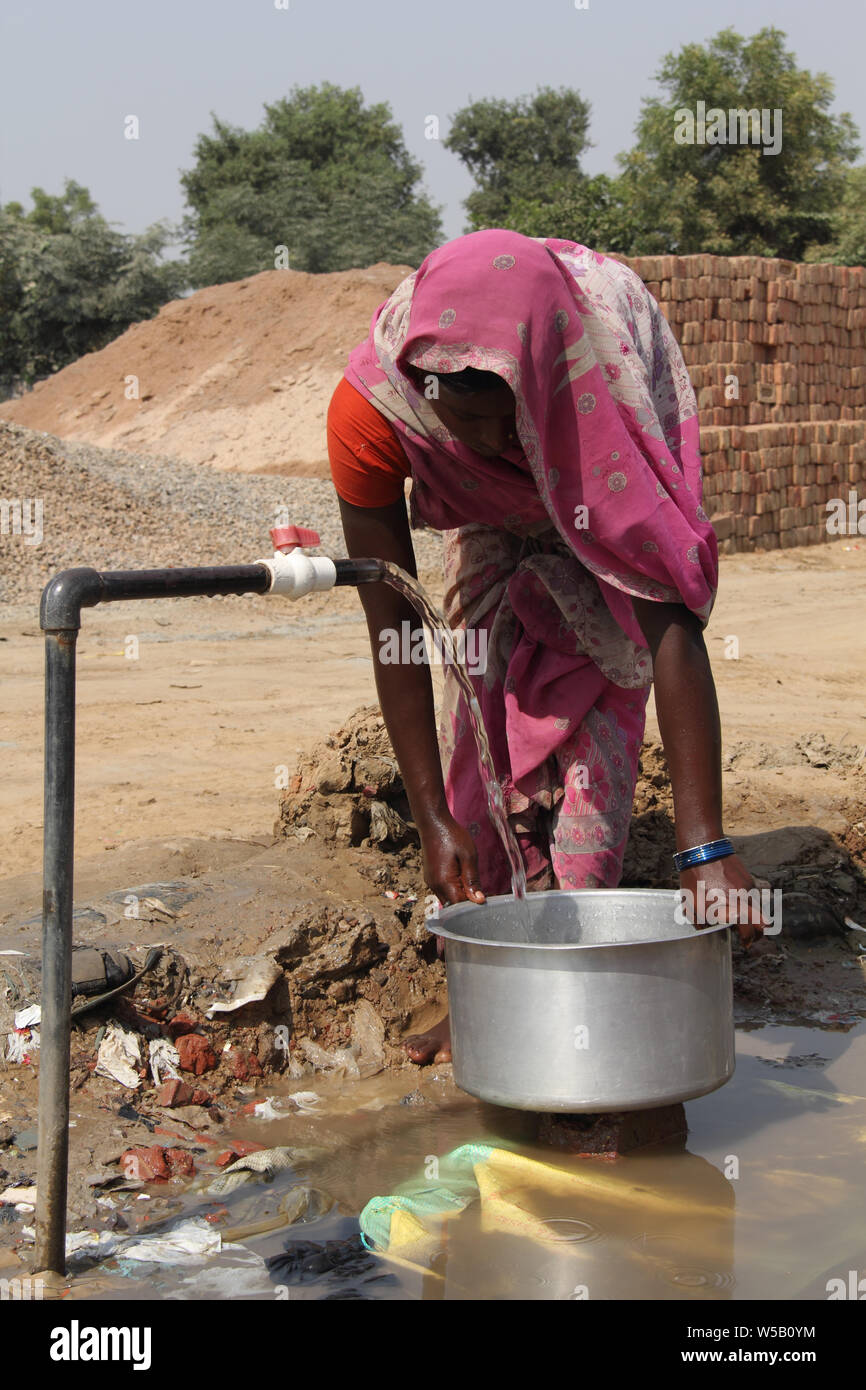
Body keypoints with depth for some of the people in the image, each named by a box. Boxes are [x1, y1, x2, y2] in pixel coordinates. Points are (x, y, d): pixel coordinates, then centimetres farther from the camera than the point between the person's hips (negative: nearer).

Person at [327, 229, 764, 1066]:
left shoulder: (604, 394, -44)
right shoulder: (366, 410, -38)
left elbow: (670, 621, -47)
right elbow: (392, 628, -30)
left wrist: (705, 848, -52)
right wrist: (433, 821, -31)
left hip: (602, 480, -2)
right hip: (494, 519, 3)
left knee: (591, 699, -14)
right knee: (479, 698, -5)